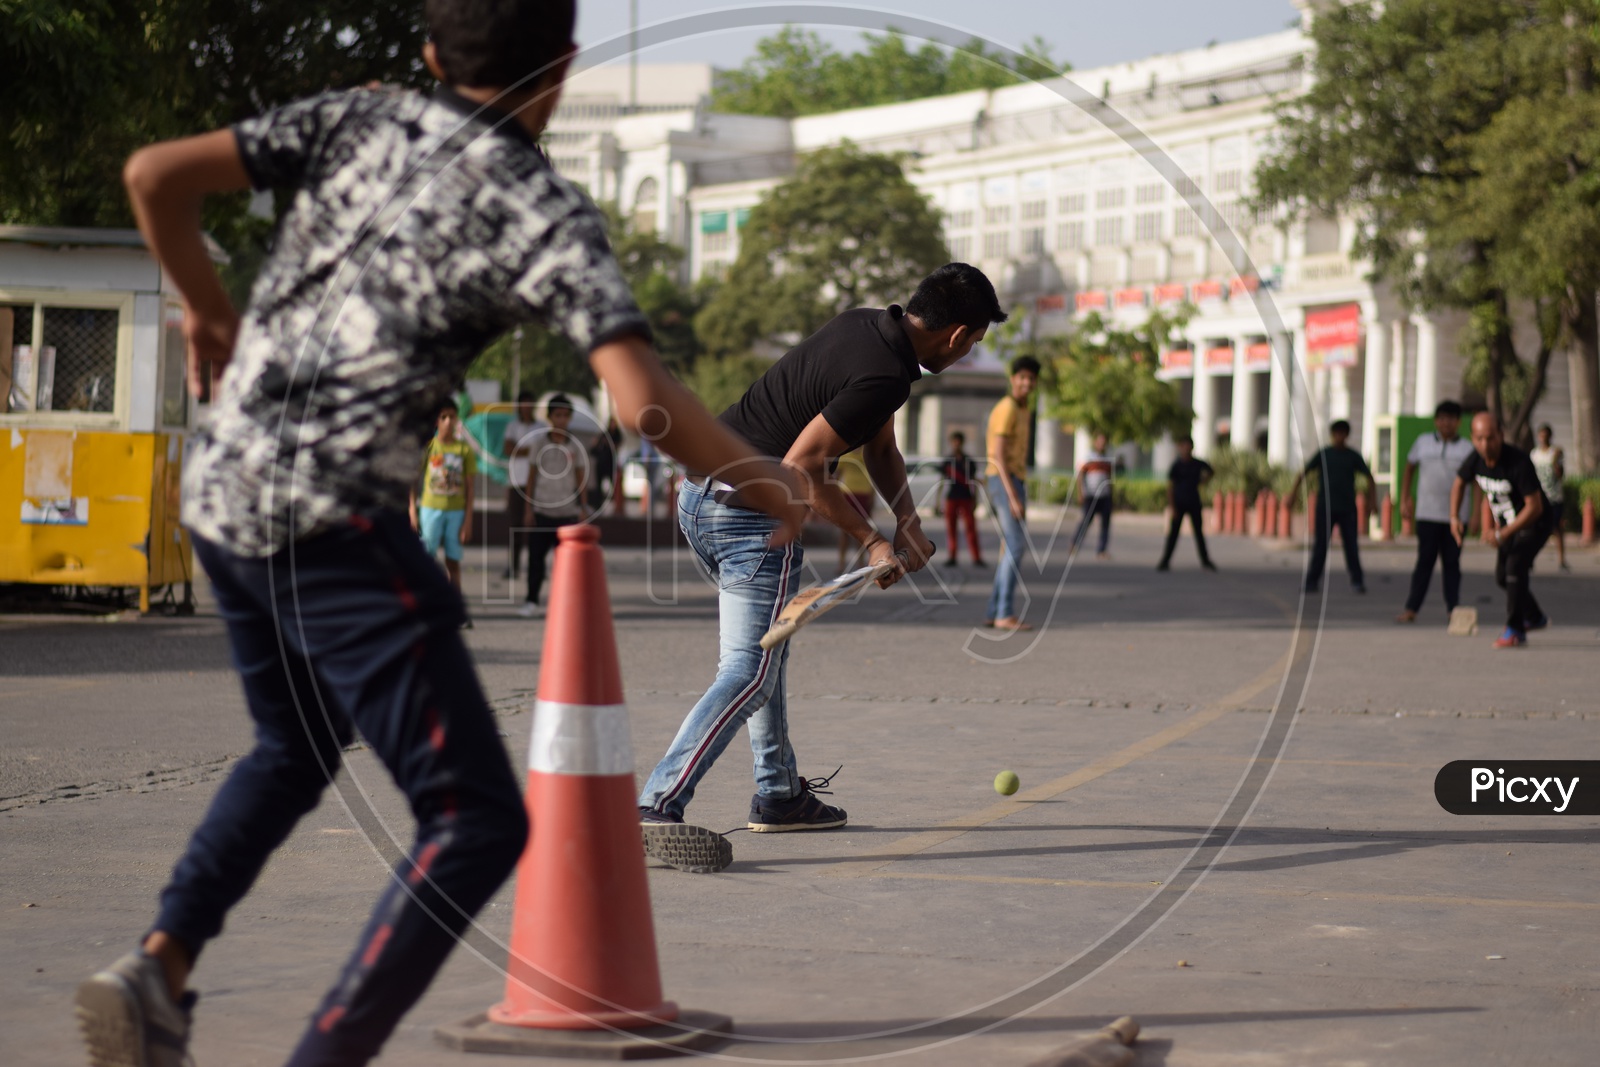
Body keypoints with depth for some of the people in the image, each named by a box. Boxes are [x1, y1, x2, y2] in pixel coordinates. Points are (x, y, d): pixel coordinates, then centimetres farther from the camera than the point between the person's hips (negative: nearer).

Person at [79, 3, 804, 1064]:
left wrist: (207, 308, 23)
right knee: (477, 821, -3)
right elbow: (645, 398, -18)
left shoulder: (357, 121, 9)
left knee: (295, 750, 30)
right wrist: (761, 479, 0)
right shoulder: (545, 214, -6)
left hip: (223, 493, 7)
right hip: (336, 523, -7)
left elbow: (154, 175, 6)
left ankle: (159, 965, 12)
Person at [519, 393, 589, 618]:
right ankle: (532, 601, 6)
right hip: (541, 511, 0)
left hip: (568, 513, 0)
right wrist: (528, 509, 3)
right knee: (536, 557, -1)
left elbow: (582, 480, 8)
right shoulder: (539, 444, 3)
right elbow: (531, 478, 7)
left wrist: (582, 510, 3)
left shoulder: (576, 447, 4)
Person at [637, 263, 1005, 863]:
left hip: (699, 493, 10)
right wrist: (871, 539, -12)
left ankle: (778, 794, 32)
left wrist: (908, 521, 5)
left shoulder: (864, 325, 10)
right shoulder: (884, 377, -20)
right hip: (751, 514, -10)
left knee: (766, 646, 24)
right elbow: (799, 465, -21)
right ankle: (655, 810, -23)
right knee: (750, 672, -11)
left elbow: (880, 447, 19)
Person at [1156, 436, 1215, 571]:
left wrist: (1202, 482, 9)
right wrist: (1171, 505, -14)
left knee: (1199, 532, 8)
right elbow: (1170, 486, -8)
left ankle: (1205, 560, 16)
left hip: (1194, 504, 3)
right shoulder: (1176, 465, -7)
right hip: (1179, 503, -3)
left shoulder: (1198, 464, 2)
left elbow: (1210, 472, 23)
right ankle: (1165, 561, -2)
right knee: (1173, 532, -4)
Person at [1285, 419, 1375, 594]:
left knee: (1351, 546, -3)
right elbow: (1303, 473, 3)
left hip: (1347, 508, 0)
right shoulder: (1323, 454, 4)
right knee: (1320, 546, 0)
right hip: (1325, 507, 0)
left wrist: (1370, 501, 1)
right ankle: (1312, 581, 6)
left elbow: (1368, 477, 8)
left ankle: (1357, 580, 5)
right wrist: (1293, 491, -8)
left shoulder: (1353, 456, 4)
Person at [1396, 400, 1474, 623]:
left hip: (1456, 516, 0)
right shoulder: (1423, 443, 6)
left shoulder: (1467, 448, 3)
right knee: (1425, 561, -1)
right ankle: (1411, 609, 1)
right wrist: (1404, 500, 8)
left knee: (1452, 563, 5)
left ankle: (1453, 609, 10)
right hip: (1427, 514, 0)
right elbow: (1409, 471, 16)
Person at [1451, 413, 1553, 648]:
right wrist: (1454, 518, -4)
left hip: (1534, 524, -7)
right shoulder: (1475, 459, -12)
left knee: (1515, 566, -24)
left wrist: (1502, 534, -32)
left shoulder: (1519, 462, -32)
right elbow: (1459, 484, 10)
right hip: (1508, 524, 7)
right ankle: (1535, 618, 37)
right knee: (1502, 576, 13)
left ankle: (1515, 630, -15)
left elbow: (1535, 507, -30)